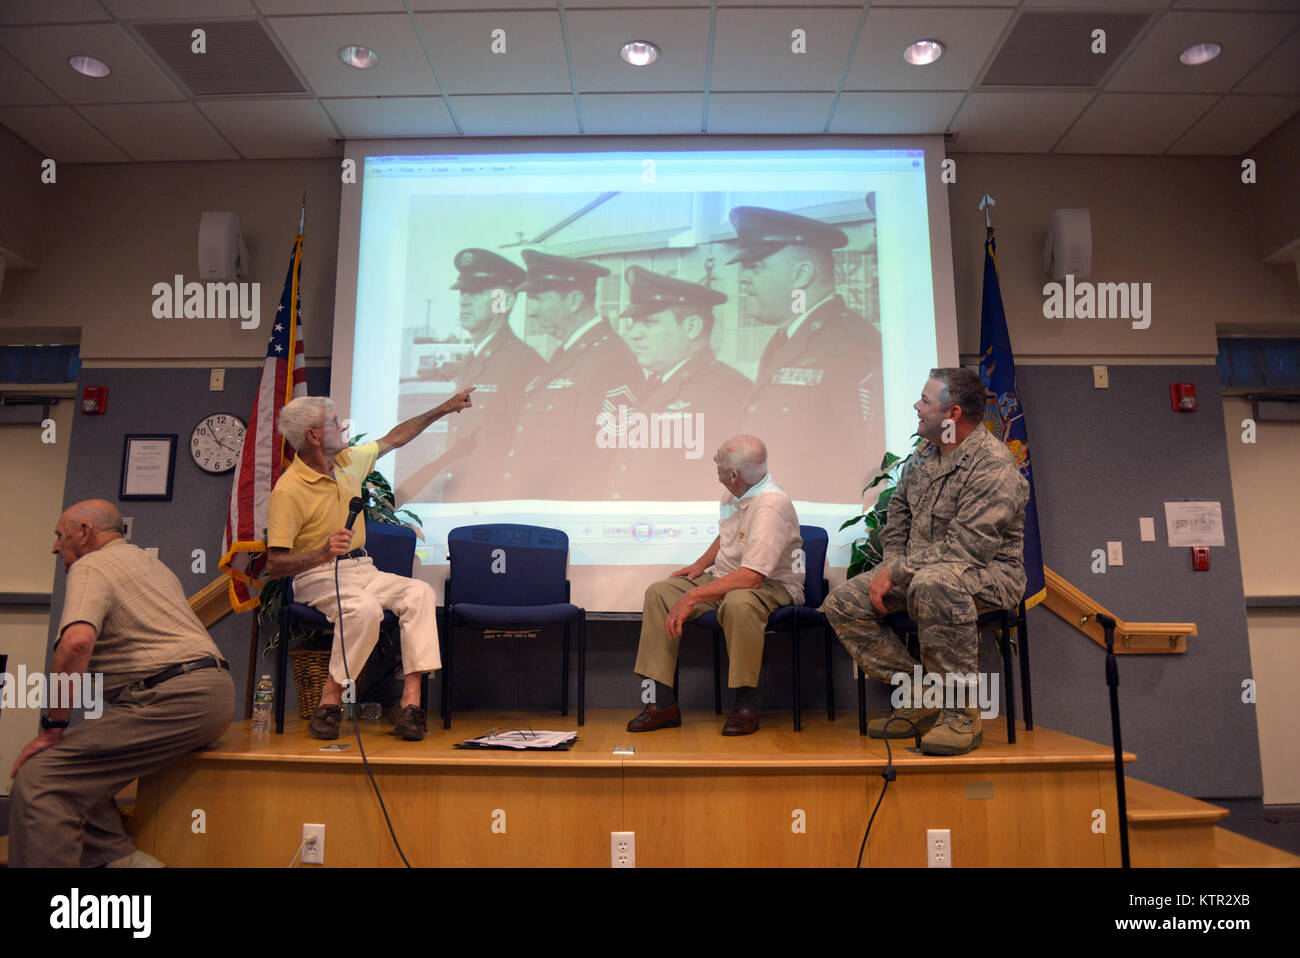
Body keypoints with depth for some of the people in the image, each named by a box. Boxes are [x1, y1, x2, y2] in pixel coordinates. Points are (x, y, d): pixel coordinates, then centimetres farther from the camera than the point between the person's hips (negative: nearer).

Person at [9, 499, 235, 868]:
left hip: (175, 697, -10)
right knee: (76, 770, 16)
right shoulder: (149, 562, 29)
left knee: (37, 779, -10)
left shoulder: (90, 565, 0)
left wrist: (52, 726, -10)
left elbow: (77, 641, -20)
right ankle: (119, 857, 5)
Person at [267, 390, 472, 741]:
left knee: (420, 592, -21)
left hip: (362, 569, 7)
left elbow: (394, 438, 23)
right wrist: (323, 553, -32)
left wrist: (445, 408, 24)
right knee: (365, 608, -37)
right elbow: (274, 566, -15)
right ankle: (330, 702, -21)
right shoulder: (288, 491, -13)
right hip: (317, 577, -6)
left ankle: (410, 700, -26)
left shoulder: (348, 461, 8)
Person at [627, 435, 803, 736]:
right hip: (724, 575, 9)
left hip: (773, 585, -9)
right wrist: (702, 564, 8)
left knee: (737, 603, -42)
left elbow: (751, 576, -33)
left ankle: (746, 705, -21)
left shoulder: (771, 505, -26)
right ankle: (664, 703, -6)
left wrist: (693, 597, -32)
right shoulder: (735, 496, 1)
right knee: (659, 593, -6)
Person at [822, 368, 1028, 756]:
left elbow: (964, 550, -25)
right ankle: (920, 696, -4)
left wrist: (896, 571, -21)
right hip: (919, 570, 8)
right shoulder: (925, 453, 7)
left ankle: (961, 713, -26)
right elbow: (898, 510, 18)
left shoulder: (994, 466, -19)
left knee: (933, 581, -42)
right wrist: (890, 567, 2)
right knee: (841, 603, -8)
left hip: (988, 573, -8)